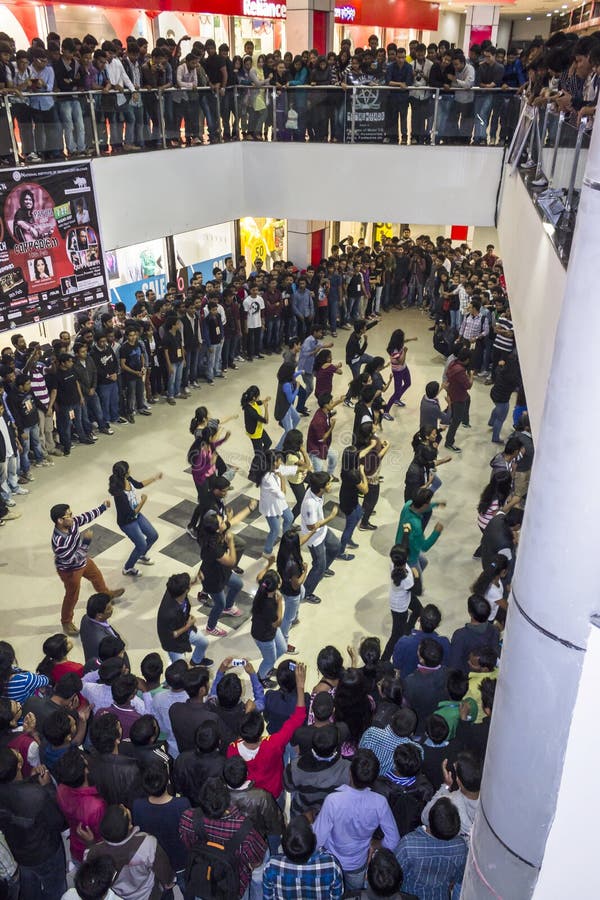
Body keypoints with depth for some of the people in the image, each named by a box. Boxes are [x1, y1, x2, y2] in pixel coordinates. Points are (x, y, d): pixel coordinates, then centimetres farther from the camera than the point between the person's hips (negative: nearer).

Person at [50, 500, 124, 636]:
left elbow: (87, 517, -3)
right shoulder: (58, 542, -43)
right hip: (70, 570, -7)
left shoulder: (72, 523, -22)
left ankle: (106, 594, 63)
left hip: (83, 561, 8)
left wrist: (103, 507, 3)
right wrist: (86, 540, -38)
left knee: (97, 576, 31)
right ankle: (66, 622, 43)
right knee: (72, 596, 16)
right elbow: (75, 559, -37)